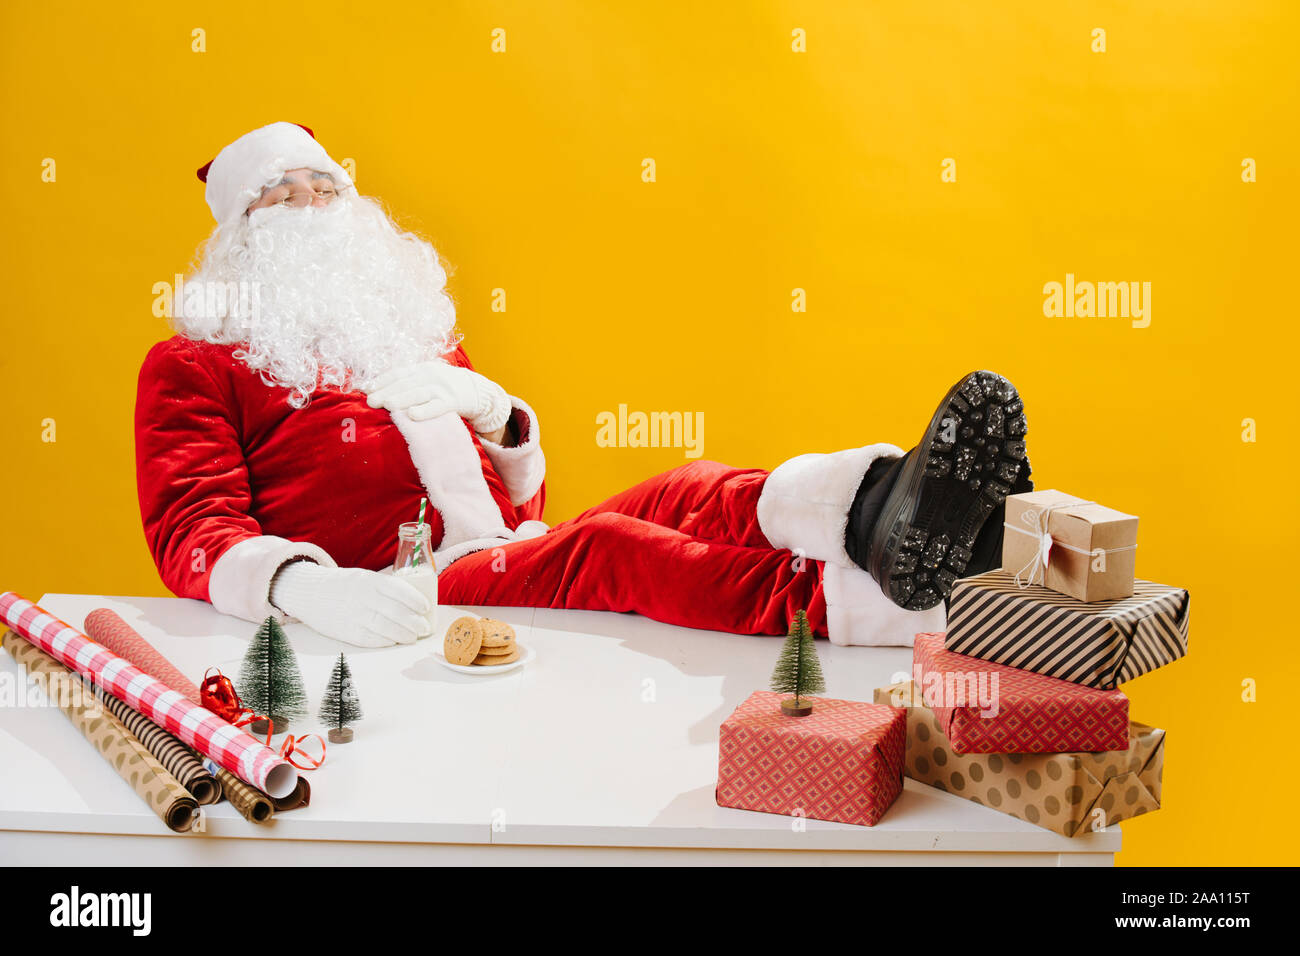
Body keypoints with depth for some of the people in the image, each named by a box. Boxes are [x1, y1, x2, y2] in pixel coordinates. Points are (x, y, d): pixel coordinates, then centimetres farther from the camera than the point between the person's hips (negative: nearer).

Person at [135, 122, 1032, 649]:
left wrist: (498, 414, 6)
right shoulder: (193, 366, 14)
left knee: (684, 495, -24)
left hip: (512, 557, 5)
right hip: (402, 607, -5)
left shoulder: (411, 327, 30)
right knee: (609, 544, -32)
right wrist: (301, 586, -28)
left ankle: (877, 510, -55)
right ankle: (866, 604, -55)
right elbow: (194, 532, -4)